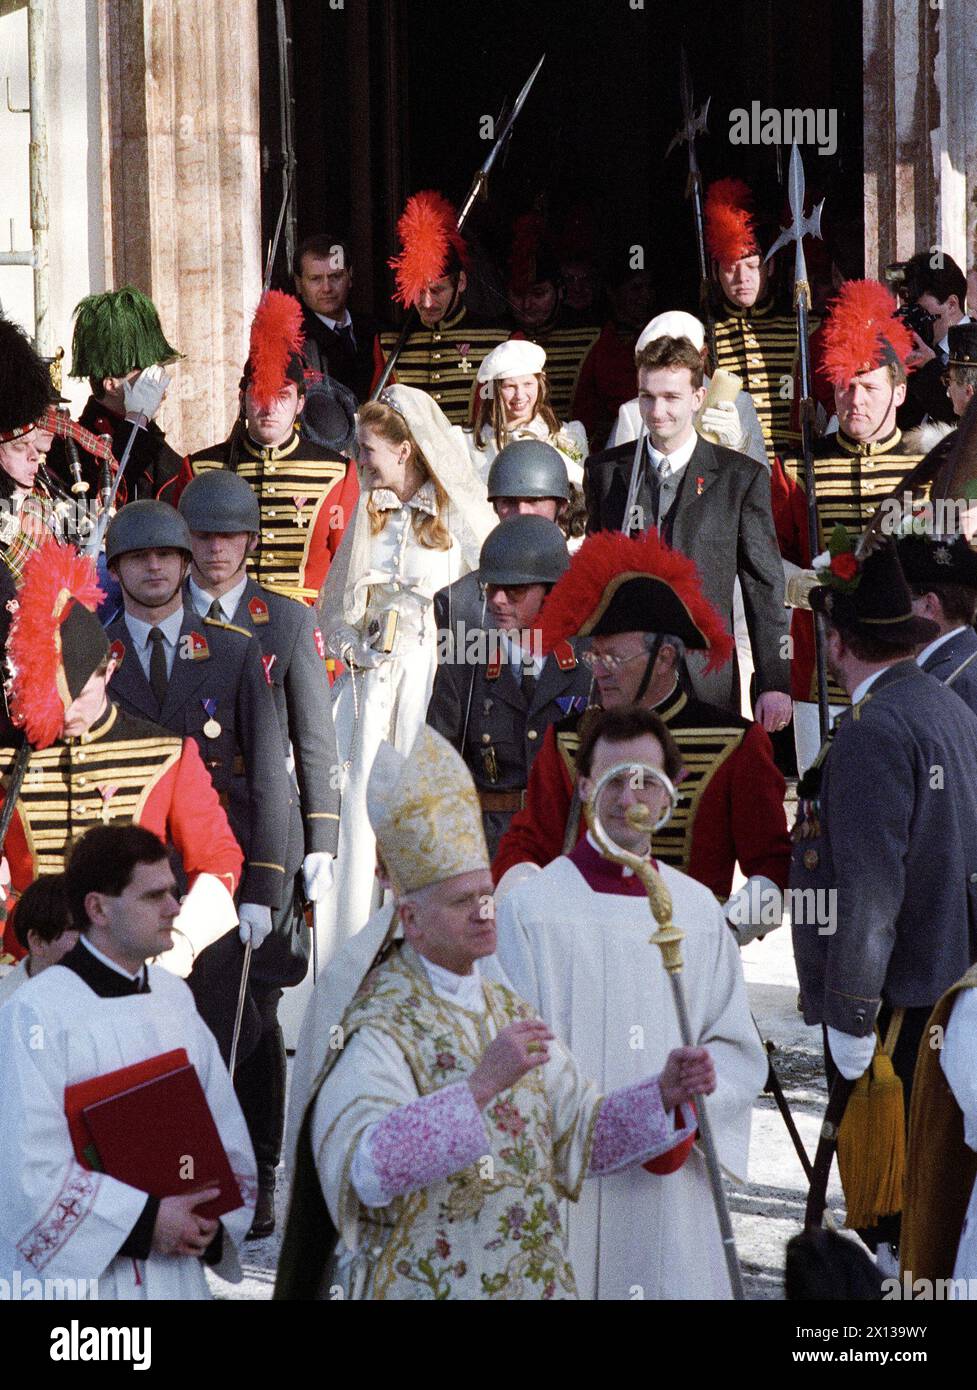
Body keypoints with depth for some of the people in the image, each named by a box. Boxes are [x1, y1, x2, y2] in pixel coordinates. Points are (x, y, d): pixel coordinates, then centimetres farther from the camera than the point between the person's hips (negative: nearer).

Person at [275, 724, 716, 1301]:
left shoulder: (509, 1011, 9)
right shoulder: (378, 1028, -14)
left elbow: (579, 1134, 10)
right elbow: (368, 1168, -29)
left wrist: (662, 1093, -7)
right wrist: (480, 1084, -36)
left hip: (531, 1279, 6)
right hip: (421, 1284, -6)